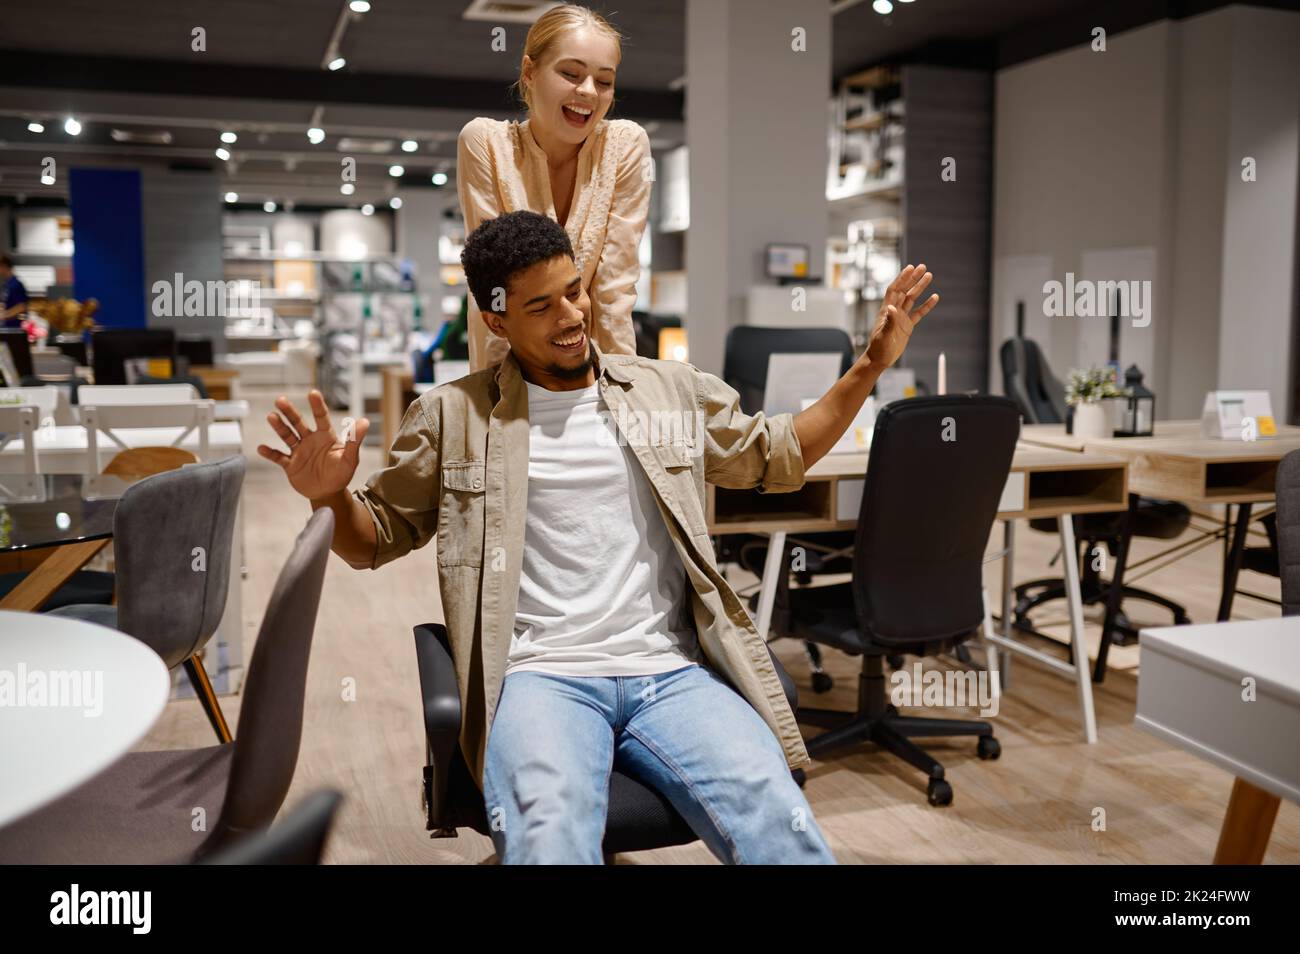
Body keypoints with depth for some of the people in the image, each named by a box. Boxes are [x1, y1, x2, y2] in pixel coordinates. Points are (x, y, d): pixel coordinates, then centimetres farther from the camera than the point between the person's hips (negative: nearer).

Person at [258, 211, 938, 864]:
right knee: (549, 842, -34)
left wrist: (870, 367, 19)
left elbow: (779, 456, 28)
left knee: (785, 835, -24)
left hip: (672, 672, 2)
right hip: (540, 676, -2)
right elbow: (376, 537, 16)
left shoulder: (672, 391, 15)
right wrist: (329, 495, -7)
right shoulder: (451, 416, 9)